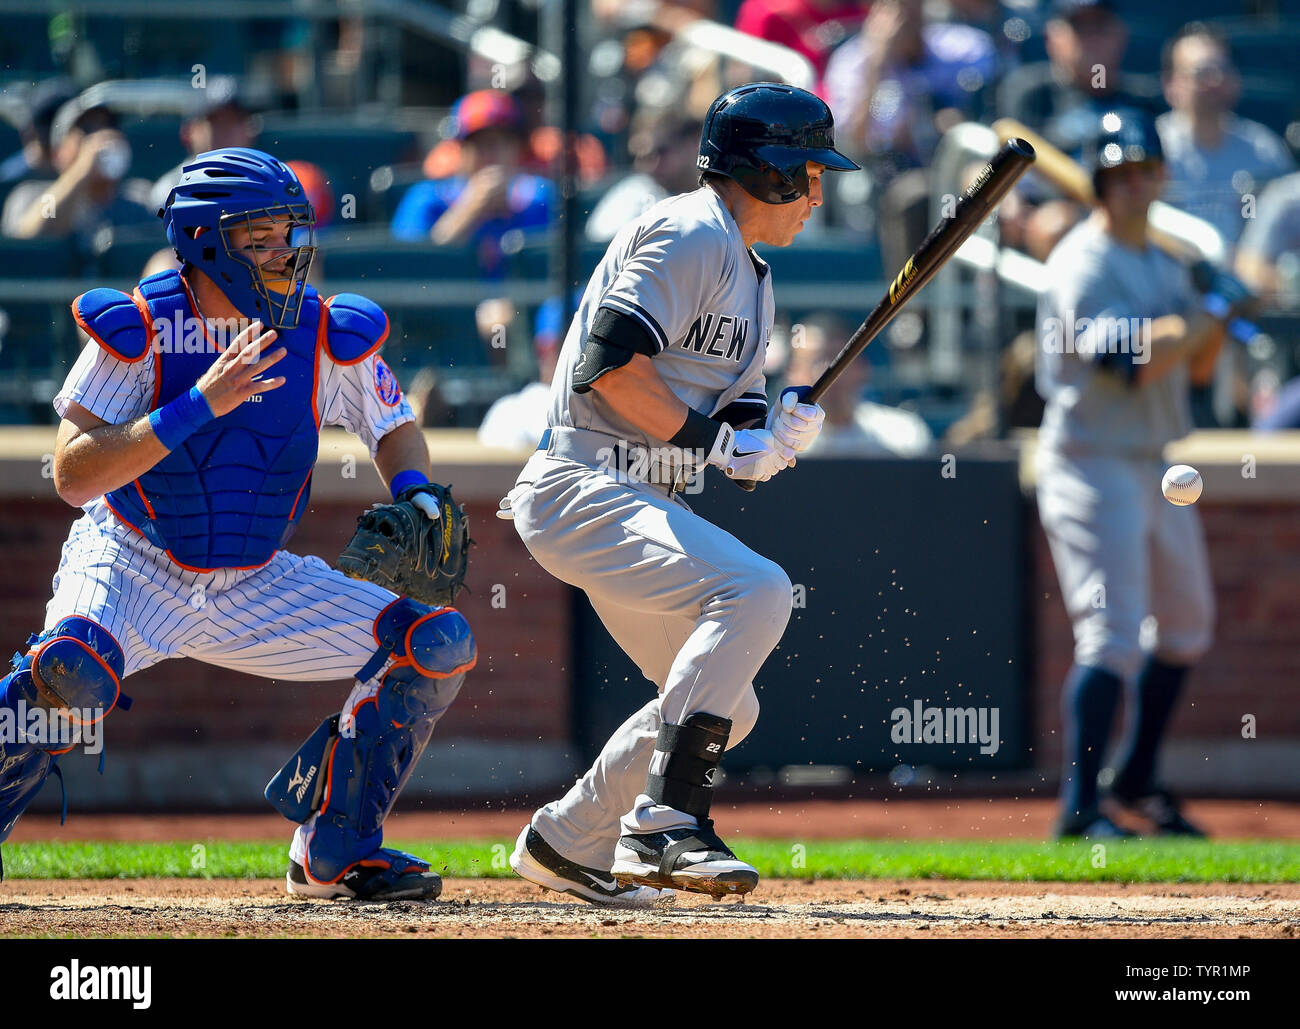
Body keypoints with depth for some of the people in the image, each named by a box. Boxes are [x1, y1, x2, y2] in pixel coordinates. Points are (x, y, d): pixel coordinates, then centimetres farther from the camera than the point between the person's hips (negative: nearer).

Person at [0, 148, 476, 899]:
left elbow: (395, 430, 11)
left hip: (257, 585, 5)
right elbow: (73, 476, -25)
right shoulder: (137, 331, -17)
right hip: (134, 571, -5)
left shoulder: (331, 339, -7)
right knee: (73, 669, -37)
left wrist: (416, 498, -12)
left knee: (438, 644, -7)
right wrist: (199, 405, -33)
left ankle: (334, 852, 4)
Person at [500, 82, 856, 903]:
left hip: (642, 504, 11)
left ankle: (565, 844, 27)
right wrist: (710, 436, -17)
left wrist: (776, 430, -3)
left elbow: (729, 415, 19)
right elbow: (611, 361, -22)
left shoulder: (751, 275, 21)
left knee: (724, 707, 14)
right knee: (755, 589, -30)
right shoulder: (692, 235, -11)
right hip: (581, 489, -11)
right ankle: (665, 822, -33)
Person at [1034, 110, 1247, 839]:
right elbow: (1135, 363, -24)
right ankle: (1081, 806, -20)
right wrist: (1208, 314, -17)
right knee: (1114, 635, -18)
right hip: (1094, 469, -9)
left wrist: (1218, 320, -1)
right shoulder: (1085, 265, -14)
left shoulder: (1166, 265, 14)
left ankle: (1137, 778, 31)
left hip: (1156, 466, 9)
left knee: (1187, 627, 18)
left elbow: (1195, 369, 17)